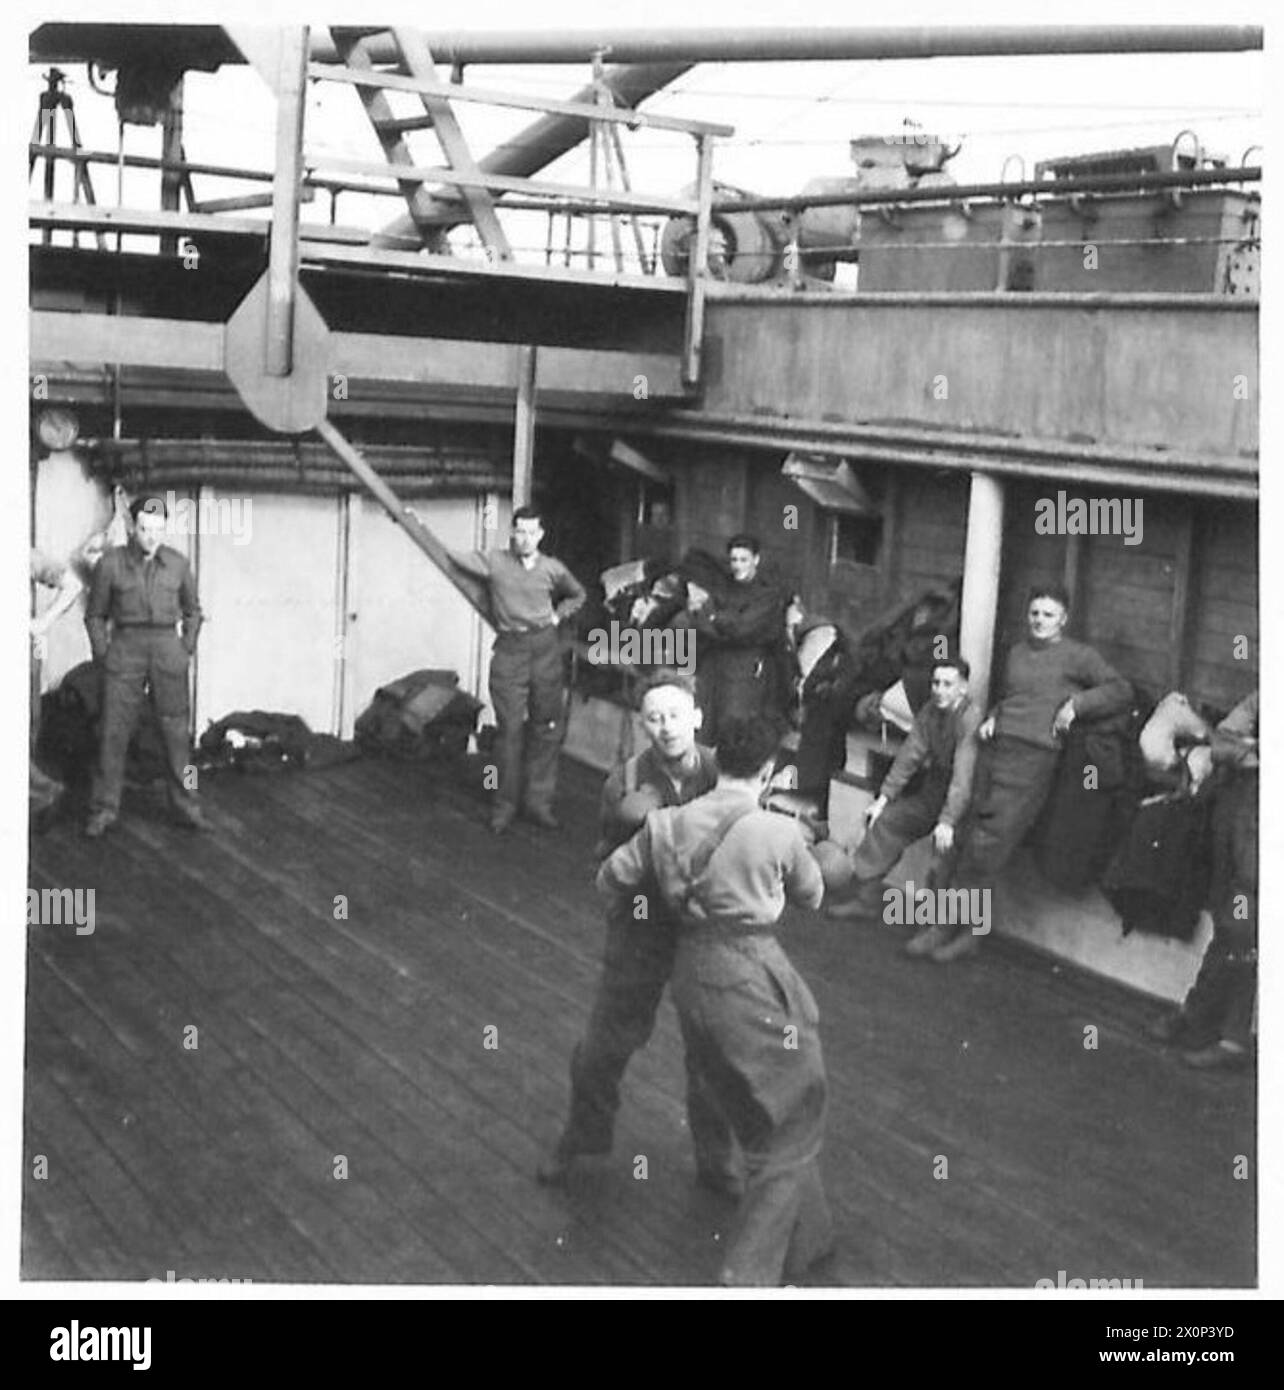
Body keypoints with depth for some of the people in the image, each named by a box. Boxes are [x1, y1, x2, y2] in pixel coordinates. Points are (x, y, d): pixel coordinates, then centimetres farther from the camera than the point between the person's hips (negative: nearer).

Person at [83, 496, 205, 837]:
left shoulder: (177, 564, 3)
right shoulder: (111, 563, -2)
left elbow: (192, 611, 16)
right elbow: (95, 615, 8)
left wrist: (187, 650, 7)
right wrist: (102, 656, 0)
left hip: (167, 648, 1)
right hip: (125, 647, -1)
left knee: (176, 732, 2)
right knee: (114, 731, -3)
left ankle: (185, 806, 12)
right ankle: (104, 810, 5)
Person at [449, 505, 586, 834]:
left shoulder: (553, 568, 7)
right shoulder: (495, 562, 1)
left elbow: (578, 595, 24)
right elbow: (455, 557, -3)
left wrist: (557, 615, 9)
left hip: (546, 649, 2)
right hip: (509, 650, -2)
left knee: (546, 728, 5)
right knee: (510, 729, -2)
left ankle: (538, 802, 14)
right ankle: (506, 804, 9)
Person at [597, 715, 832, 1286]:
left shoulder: (666, 825, -3)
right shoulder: (779, 832, -14)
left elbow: (609, 880, 8)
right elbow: (811, 896, 3)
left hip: (691, 977, 6)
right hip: (753, 982, -6)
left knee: (756, 1120, 24)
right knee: (791, 1131, 11)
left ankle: (805, 1239, 41)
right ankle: (748, 1271, 5)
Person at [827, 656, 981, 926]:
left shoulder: (971, 719, -24)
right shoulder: (929, 712, 0)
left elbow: (963, 776, -31)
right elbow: (909, 756, 3)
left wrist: (948, 821, -38)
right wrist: (884, 797, -3)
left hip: (963, 801, -7)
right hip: (932, 791, 7)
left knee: (945, 842, -26)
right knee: (885, 818, 2)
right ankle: (866, 896, 8)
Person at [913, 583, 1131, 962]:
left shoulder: (1078, 656, 6)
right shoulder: (1017, 653, 22)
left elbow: (1121, 691, 2)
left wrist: (1076, 704, -7)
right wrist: (992, 717, 12)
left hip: (1034, 757, -6)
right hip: (995, 747, 6)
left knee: (987, 845, -12)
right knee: (965, 835, -1)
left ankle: (955, 926, -3)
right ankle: (946, 924, 5)